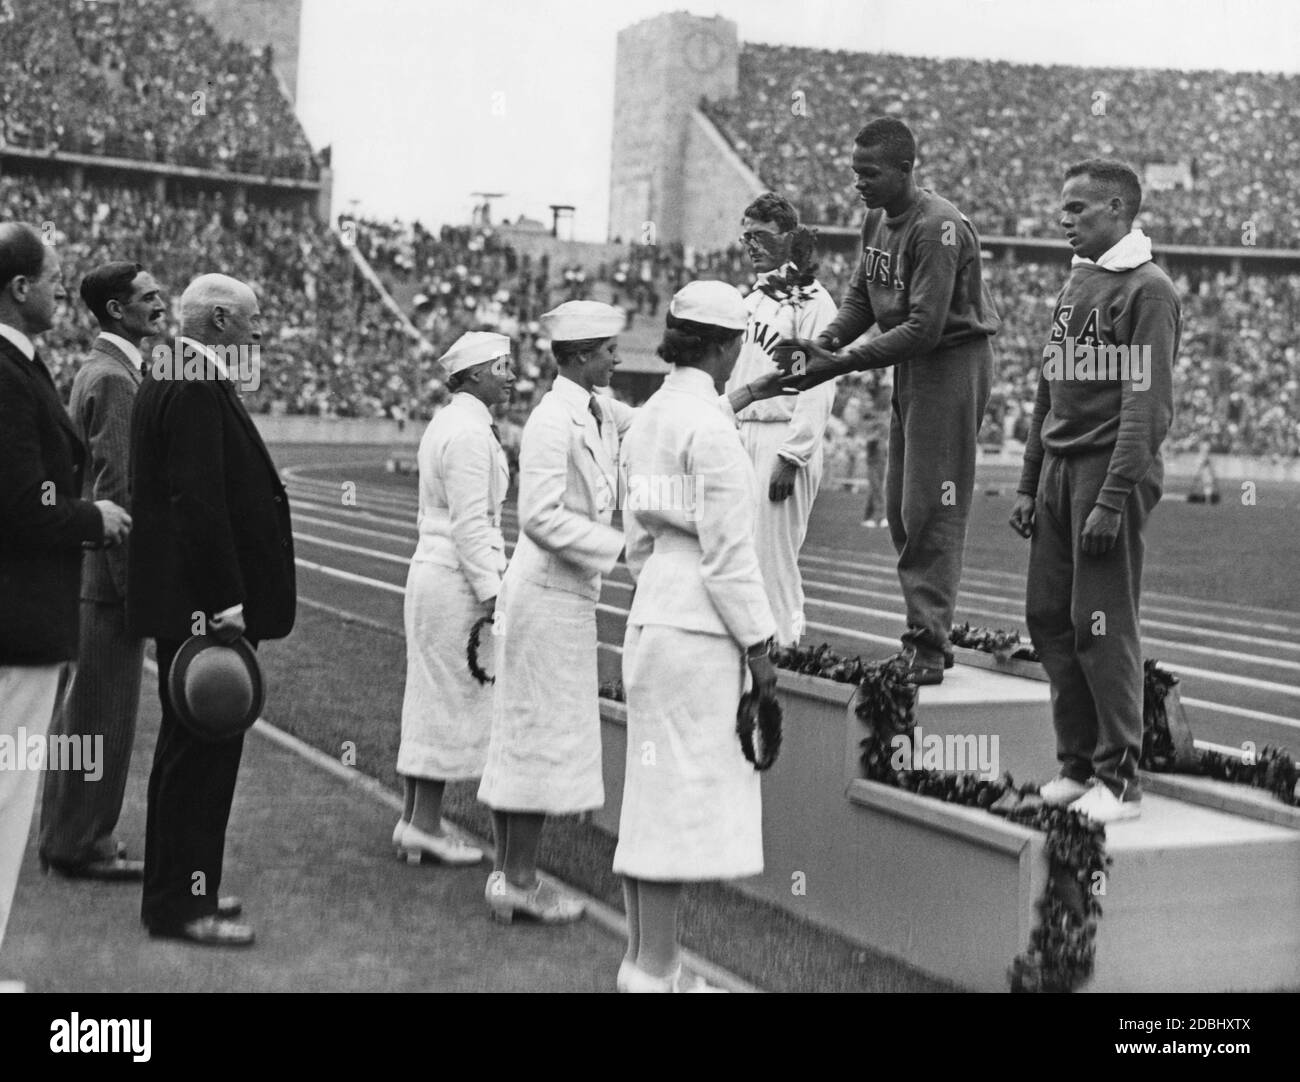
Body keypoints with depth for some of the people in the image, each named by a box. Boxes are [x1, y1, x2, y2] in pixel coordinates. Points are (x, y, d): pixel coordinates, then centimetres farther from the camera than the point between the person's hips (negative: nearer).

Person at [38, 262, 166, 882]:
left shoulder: (96, 371, 15)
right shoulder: (114, 378, -16)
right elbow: (115, 491, -21)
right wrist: (137, 587, -20)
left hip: (88, 570, 10)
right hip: (108, 574, -10)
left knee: (80, 710, 16)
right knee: (103, 715, -2)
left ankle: (66, 836, 26)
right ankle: (82, 845, 7)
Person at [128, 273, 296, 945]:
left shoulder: (175, 380, 15)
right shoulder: (196, 389, -17)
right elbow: (197, 502, -23)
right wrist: (227, 601, -22)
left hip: (190, 604, 11)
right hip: (201, 604, -11)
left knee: (192, 749, 17)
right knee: (202, 749, -4)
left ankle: (179, 889, 28)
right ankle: (180, 906, 3)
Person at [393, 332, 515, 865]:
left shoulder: (446, 422, 15)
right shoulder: (469, 433, -16)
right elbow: (469, 525, -20)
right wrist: (492, 593, -19)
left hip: (430, 569, 10)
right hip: (458, 578, -10)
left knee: (428, 697, 14)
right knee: (454, 698, -3)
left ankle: (414, 819, 21)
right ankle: (426, 824, 4)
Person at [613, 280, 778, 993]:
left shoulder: (648, 418, 12)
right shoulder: (708, 425, -14)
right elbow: (727, 551, -16)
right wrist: (759, 644, -11)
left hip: (653, 614, 9)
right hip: (699, 626, -9)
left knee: (655, 792, 13)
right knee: (685, 793, -4)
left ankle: (645, 960, 21)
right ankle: (654, 972, 1)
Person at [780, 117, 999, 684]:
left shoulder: (938, 227, -21)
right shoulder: (877, 219, 8)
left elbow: (924, 327, -26)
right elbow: (861, 298, 10)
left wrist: (841, 364, -28)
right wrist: (822, 343, -10)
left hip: (951, 365, -9)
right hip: (910, 368, 9)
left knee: (932, 509, -9)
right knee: (900, 508, 10)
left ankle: (930, 645, -5)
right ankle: (923, 633, 18)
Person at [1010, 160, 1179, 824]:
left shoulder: (1147, 291, -8)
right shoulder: (1074, 285, 17)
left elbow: (1146, 405, -15)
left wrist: (1112, 500, -21)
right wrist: (1028, 485, 16)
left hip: (1112, 474, -8)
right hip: (1058, 469, 8)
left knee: (1103, 626, -7)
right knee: (1047, 618, 8)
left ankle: (1120, 780, 2)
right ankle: (1077, 765, 18)